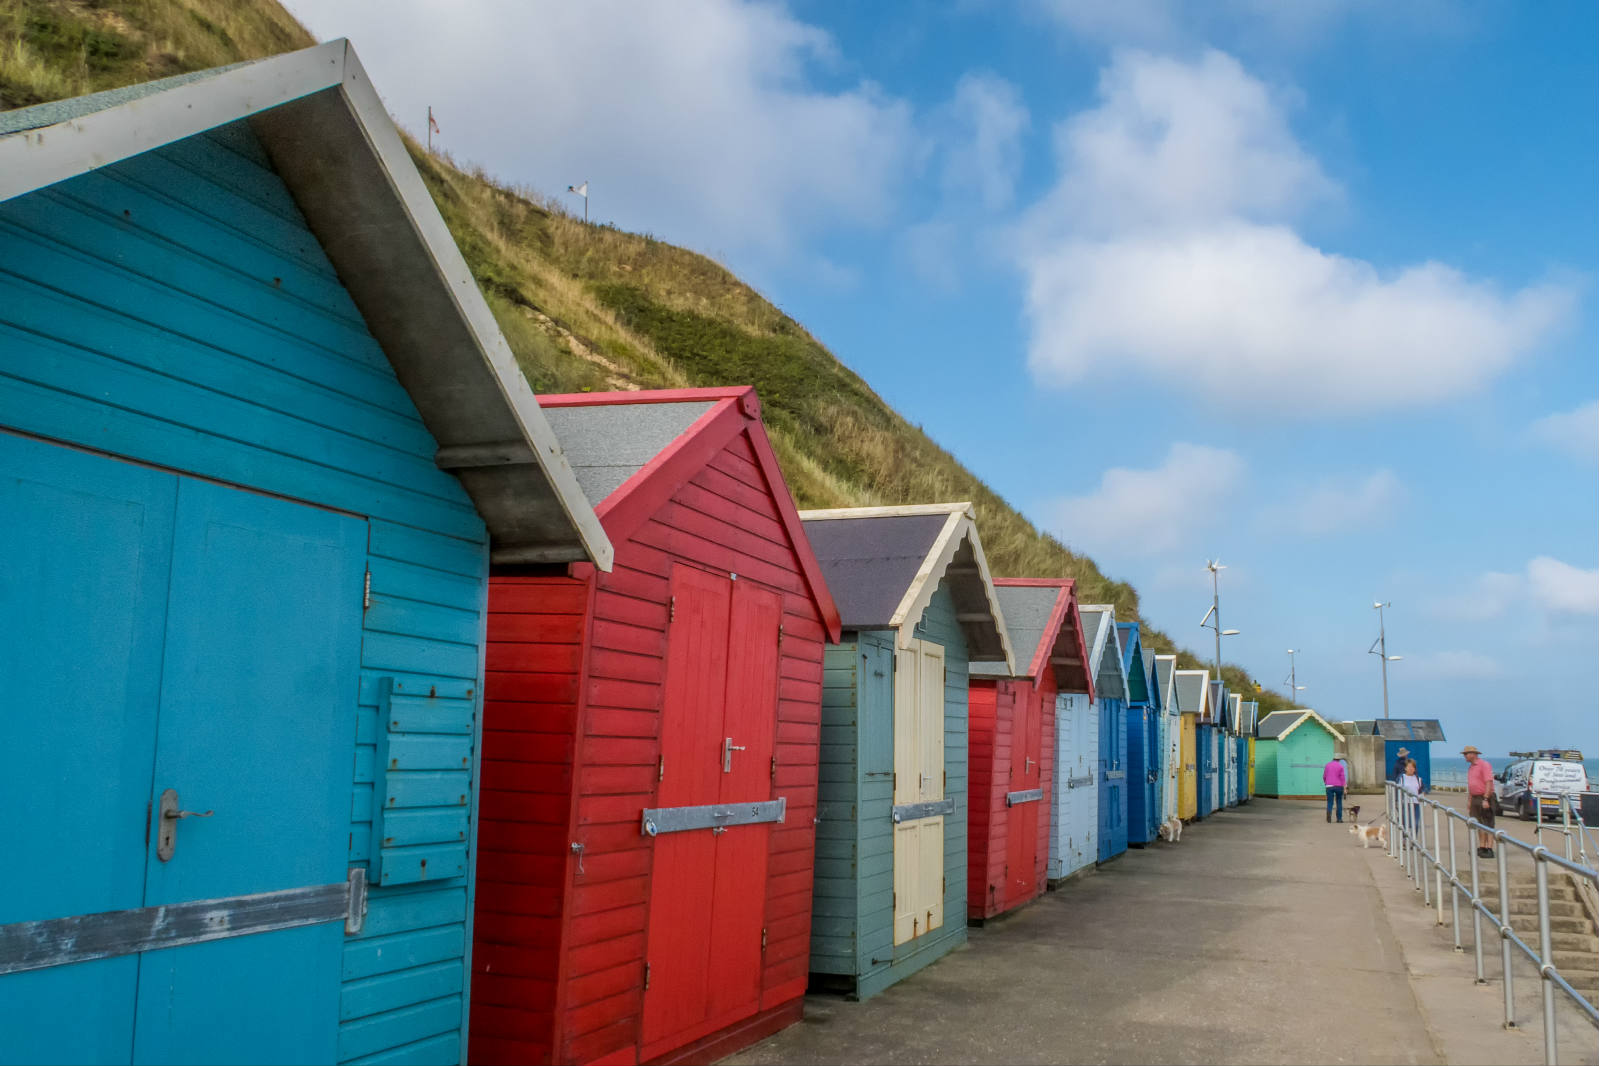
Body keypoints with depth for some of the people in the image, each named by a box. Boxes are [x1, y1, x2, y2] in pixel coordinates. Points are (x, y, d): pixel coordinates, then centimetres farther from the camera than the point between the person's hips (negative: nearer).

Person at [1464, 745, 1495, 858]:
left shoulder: (1484, 765, -12)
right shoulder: (1470, 767, 16)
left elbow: (1489, 783, -19)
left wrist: (1486, 799, -24)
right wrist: (1469, 800, 20)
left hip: (1484, 798, -9)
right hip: (1475, 798, 9)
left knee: (1488, 825, -7)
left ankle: (1489, 850, -8)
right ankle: (1482, 848, 17)